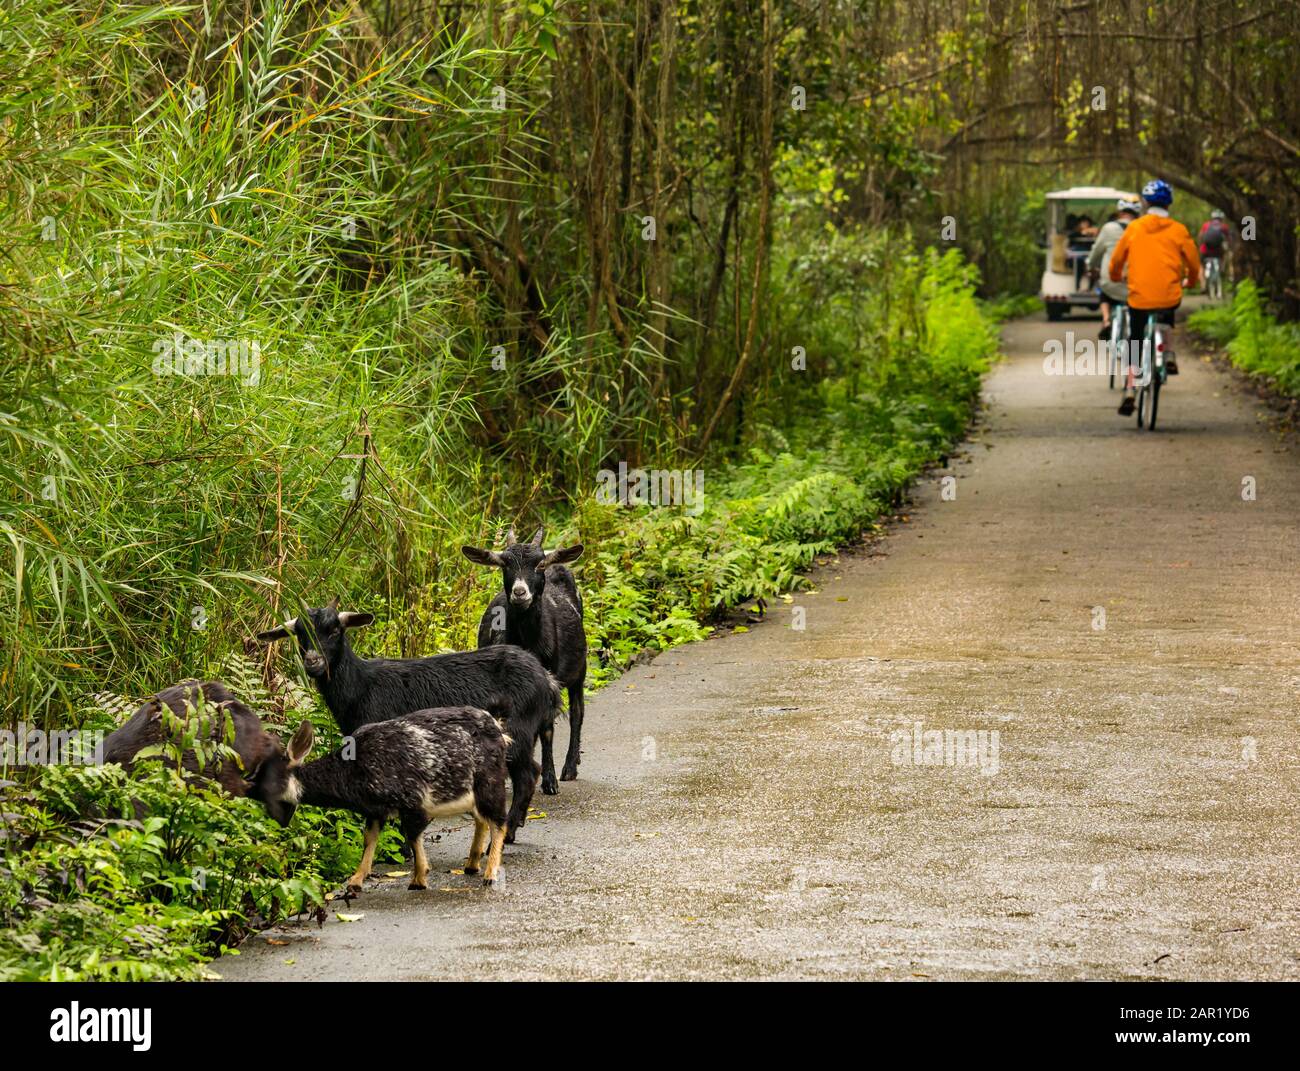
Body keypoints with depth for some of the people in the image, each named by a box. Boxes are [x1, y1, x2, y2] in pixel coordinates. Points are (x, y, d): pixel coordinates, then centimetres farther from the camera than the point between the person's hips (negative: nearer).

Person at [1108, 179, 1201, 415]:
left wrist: (1115, 277, 31)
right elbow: (1193, 262, 6)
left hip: (1139, 297, 0)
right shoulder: (1178, 230, 1)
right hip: (1169, 296, 0)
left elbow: (1116, 260, 9)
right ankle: (1169, 357, 17)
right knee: (1168, 314, 35)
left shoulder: (1134, 228, 3)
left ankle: (1130, 390, -1)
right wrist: (1192, 280, 28)